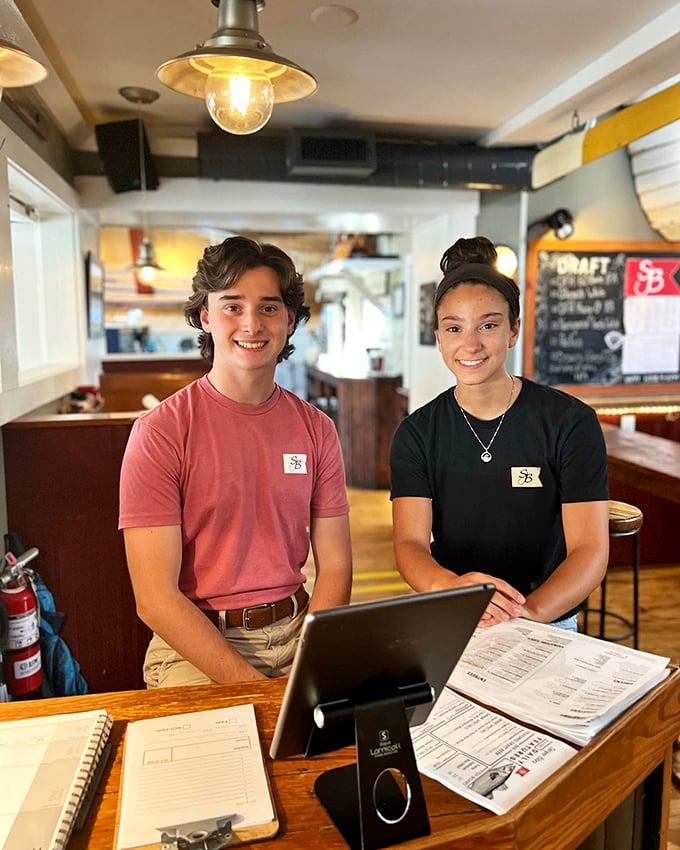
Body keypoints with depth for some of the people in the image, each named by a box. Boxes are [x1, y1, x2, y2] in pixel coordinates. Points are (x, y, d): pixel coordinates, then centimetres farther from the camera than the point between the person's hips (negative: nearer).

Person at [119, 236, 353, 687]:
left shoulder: (316, 428, 3)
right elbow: (155, 598, -13)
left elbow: (334, 565, 3)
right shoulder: (160, 432, -10)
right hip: (194, 644, -3)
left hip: (298, 630, 4)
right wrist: (253, 687, -17)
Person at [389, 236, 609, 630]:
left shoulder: (571, 422, -6)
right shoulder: (417, 433, -1)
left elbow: (590, 549, -11)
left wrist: (528, 611, -29)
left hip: (548, 624, 0)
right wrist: (448, 585, -31)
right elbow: (410, 543, -8)